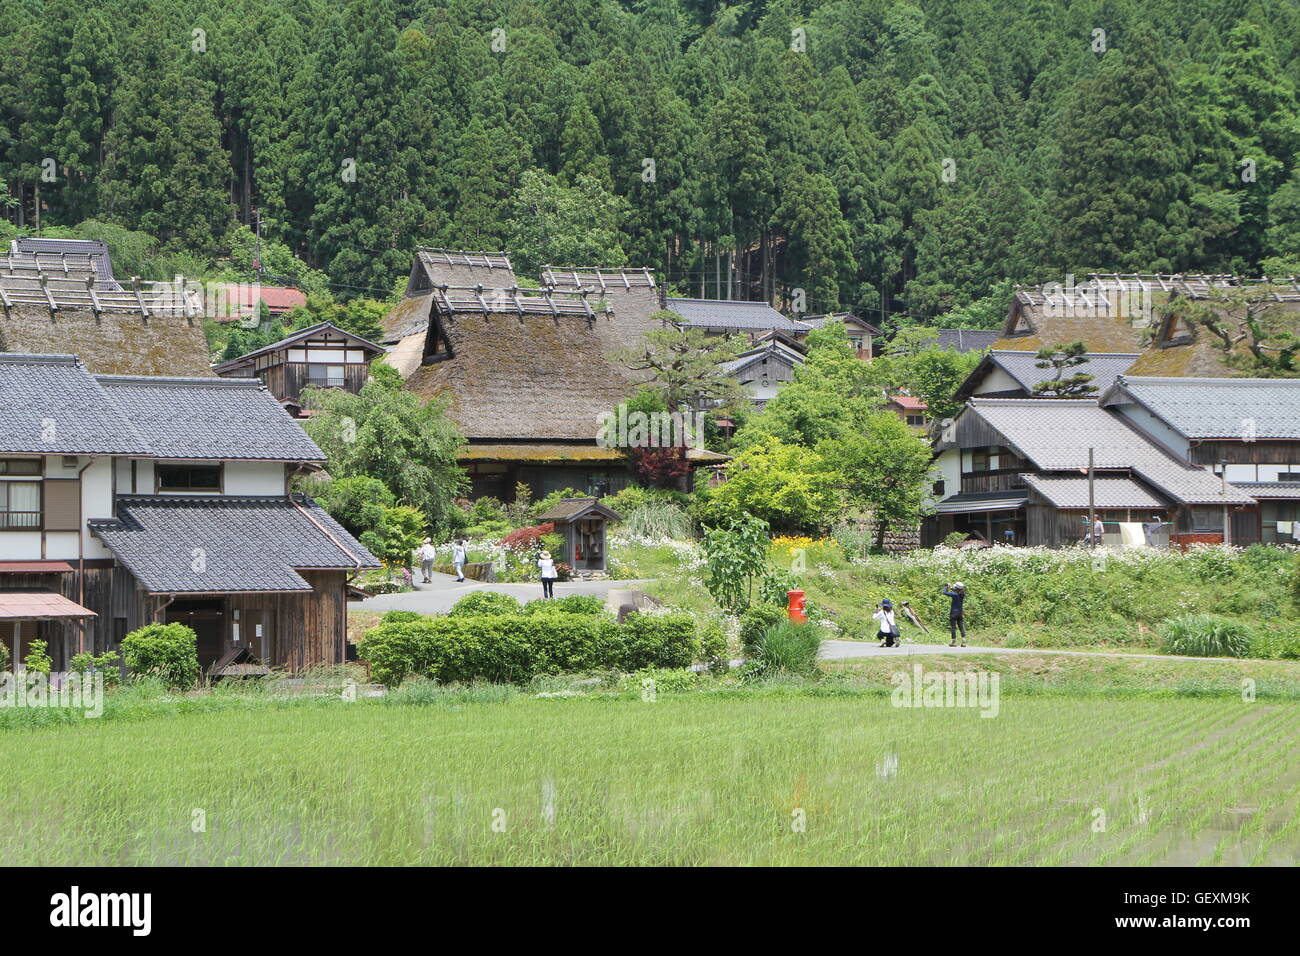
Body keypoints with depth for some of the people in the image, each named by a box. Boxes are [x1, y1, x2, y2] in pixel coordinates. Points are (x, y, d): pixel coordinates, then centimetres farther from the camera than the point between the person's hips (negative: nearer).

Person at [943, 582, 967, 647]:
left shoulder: (955, 594, -17)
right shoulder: (962, 595, 2)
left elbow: (945, 593, -13)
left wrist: (947, 587, 5)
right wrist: (951, 587, 26)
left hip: (954, 612, -6)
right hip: (960, 613, 6)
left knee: (953, 628, 0)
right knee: (961, 627, 7)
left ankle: (954, 642, 0)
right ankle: (964, 642, 2)